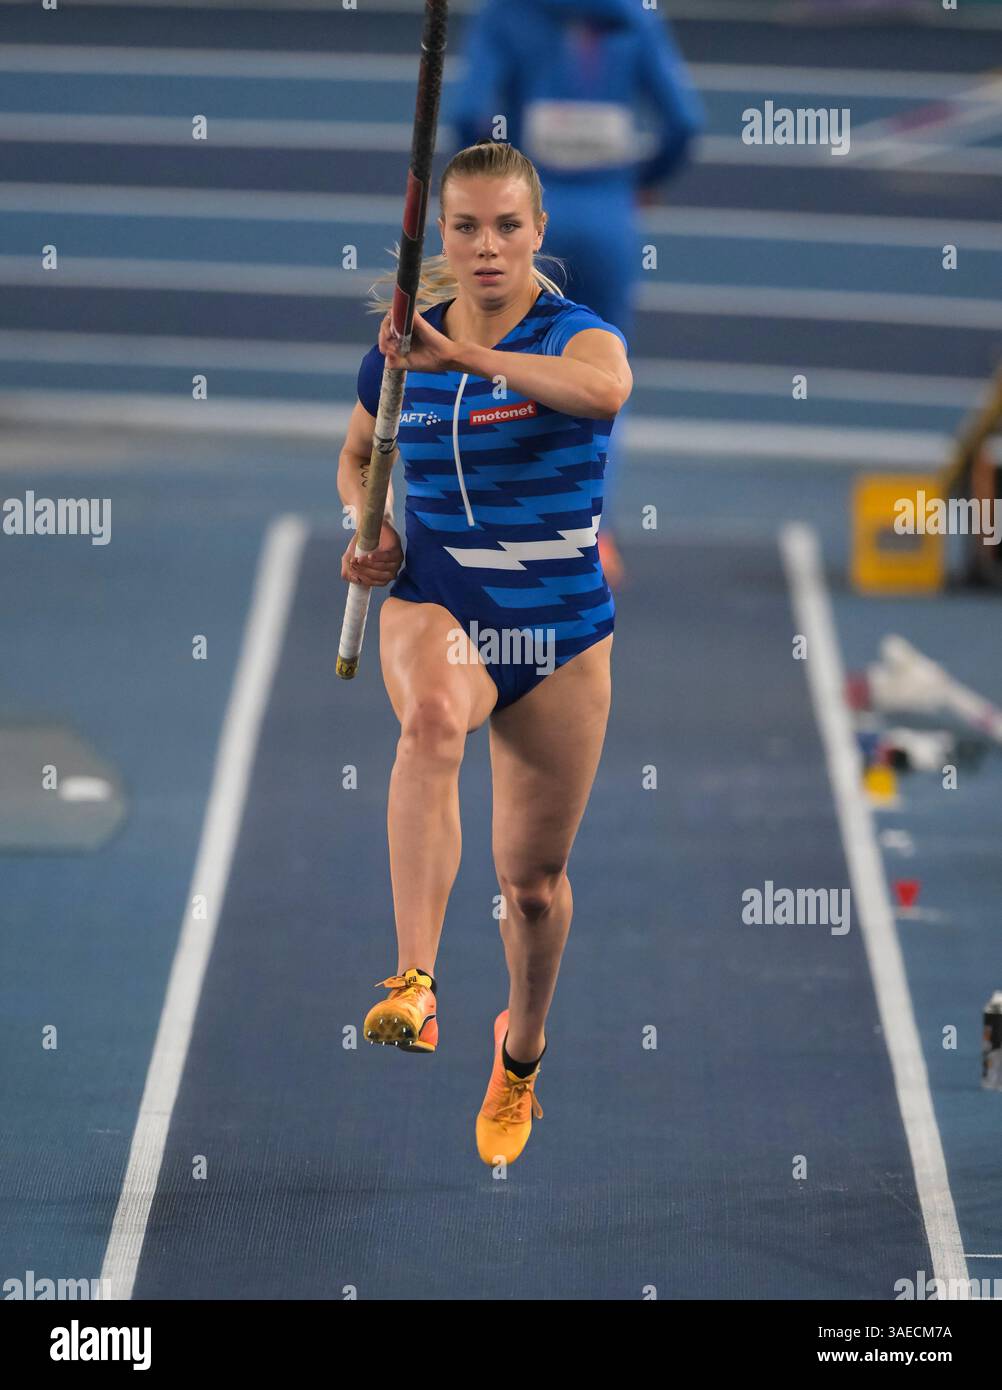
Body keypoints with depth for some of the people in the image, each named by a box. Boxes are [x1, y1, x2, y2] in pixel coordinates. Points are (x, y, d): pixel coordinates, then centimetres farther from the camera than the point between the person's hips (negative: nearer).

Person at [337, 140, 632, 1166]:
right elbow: (356, 455, 22)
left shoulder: (577, 333, -8)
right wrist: (366, 530, 1)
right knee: (432, 716, -37)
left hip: (560, 625, -1)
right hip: (433, 606, 1)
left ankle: (521, 1047, 42)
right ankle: (414, 986, -50)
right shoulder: (401, 348, 3)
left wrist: (468, 356, -44)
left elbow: (604, 388, -34)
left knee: (534, 879, 9)